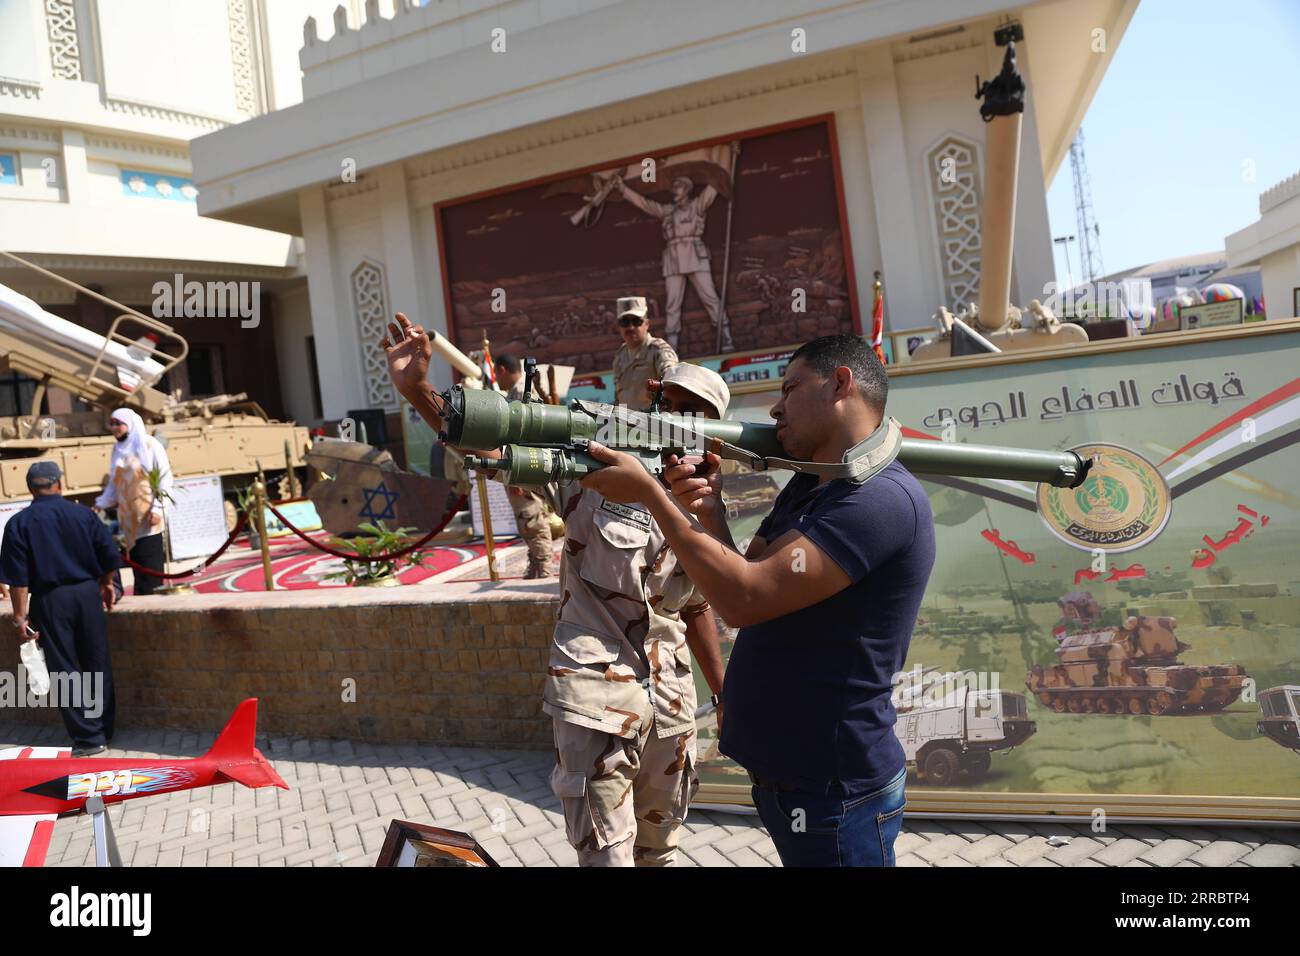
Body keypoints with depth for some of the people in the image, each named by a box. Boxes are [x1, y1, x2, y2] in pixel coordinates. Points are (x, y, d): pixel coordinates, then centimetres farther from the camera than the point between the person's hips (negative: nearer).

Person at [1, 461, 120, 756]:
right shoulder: (83, 513, 0)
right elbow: (110, 555, 1)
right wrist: (106, 583, 19)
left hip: (50, 600, -2)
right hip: (88, 593, 2)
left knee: (66, 670, 4)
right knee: (97, 665, 13)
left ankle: (88, 738, 5)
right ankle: (104, 729, 22)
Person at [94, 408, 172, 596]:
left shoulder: (150, 445, -5)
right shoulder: (118, 449, 13)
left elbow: (165, 478, -8)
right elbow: (113, 483, 18)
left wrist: (157, 508, -15)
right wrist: (100, 504, 8)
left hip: (148, 518, -6)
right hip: (129, 519, 6)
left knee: (150, 566, -8)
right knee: (137, 565, 7)